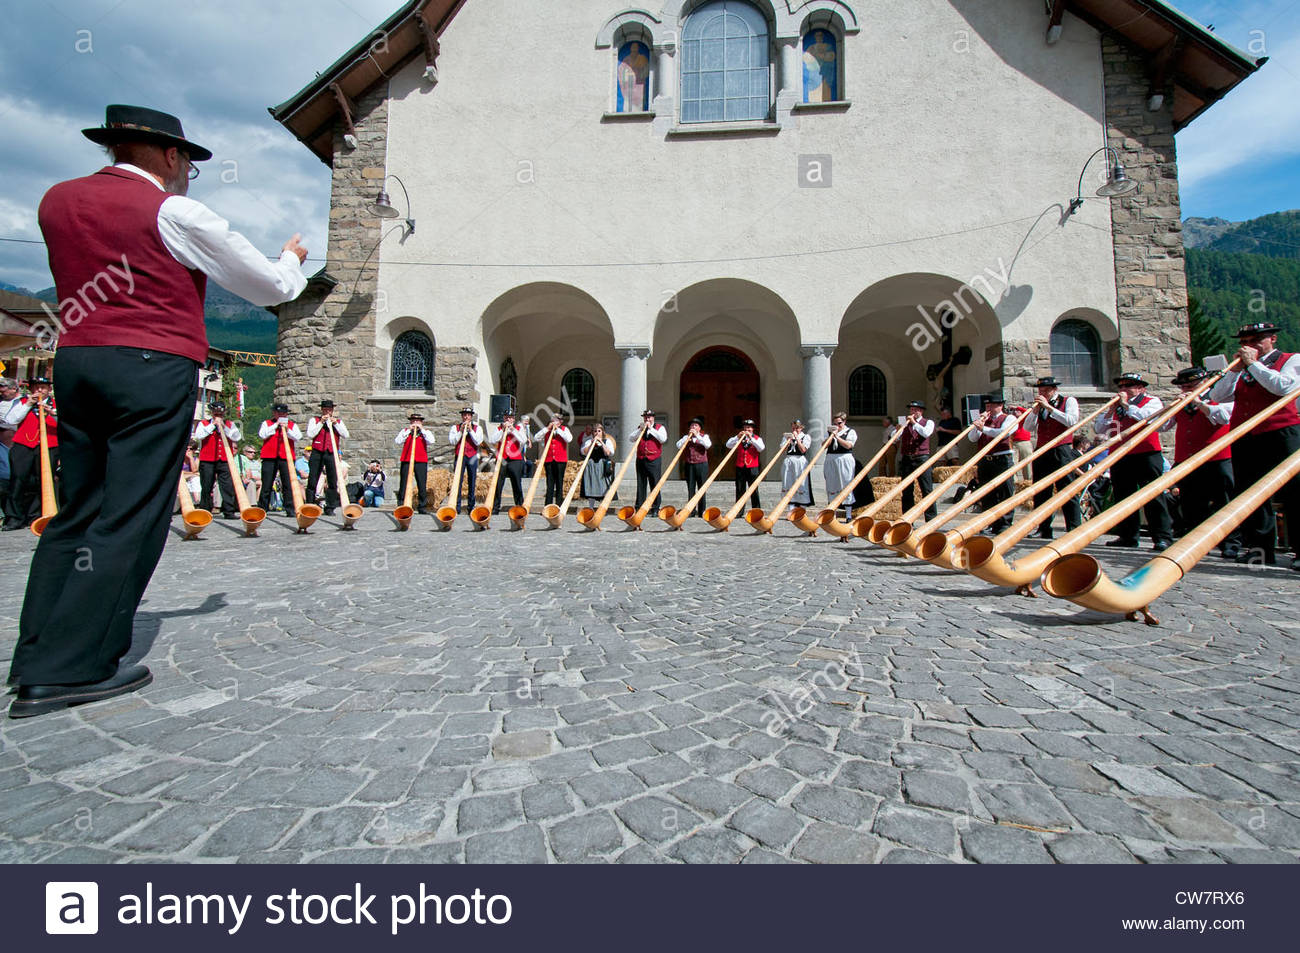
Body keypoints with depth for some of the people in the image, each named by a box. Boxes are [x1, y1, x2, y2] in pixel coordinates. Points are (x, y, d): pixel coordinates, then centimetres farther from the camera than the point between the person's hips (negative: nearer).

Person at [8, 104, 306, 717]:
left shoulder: (57, 201, 15)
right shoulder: (175, 213, -3)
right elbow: (271, 289, 3)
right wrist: (292, 261, 23)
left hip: (75, 361, 7)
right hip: (155, 368, -7)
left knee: (77, 511, 12)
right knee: (131, 519, -5)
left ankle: (38, 656, 15)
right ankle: (70, 670, -3)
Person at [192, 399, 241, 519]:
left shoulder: (230, 424, 14)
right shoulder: (203, 423, 11)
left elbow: (236, 437, -2)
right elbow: (198, 436, -7)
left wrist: (223, 427, -9)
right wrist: (213, 425, -7)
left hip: (225, 461, 0)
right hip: (207, 461, 0)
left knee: (228, 486, -8)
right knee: (206, 488, 4)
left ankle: (229, 512, -7)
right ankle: (205, 512, 14)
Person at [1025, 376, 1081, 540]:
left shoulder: (1069, 401, 5)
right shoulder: (1039, 405, 16)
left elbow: (1071, 421, -14)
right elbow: (1028, 427, 7)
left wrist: (1048, 407, -15)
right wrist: (1036, 410, -6)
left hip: (1061, 451, -5)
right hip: (1041, 452, 5)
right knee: (1041, 493, 5)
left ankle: (1074, 530, -6)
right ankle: (1044, 529, 10)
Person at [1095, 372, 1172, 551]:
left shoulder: (1152, 401, 6)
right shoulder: (1115, 406, 19)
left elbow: (1146, 417, -16)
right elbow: (1099, 429, 10)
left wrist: (1127, 405, -7)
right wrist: (1110, 410, 0)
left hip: (1146, 456, -5)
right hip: (1119, 458, 5)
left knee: (1153, 496, -8)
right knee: (1123, 496, 8)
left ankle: (1162, 537, -5)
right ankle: (1127, 536, 15)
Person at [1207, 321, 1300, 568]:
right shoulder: (1240, 370, 19)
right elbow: (1217, 396, 7)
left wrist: (1253, 364, -9)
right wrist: (1237, 367, 1)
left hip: (1280, 434, -5)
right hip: (1243, 440, 5)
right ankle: (1259, 548, 12)